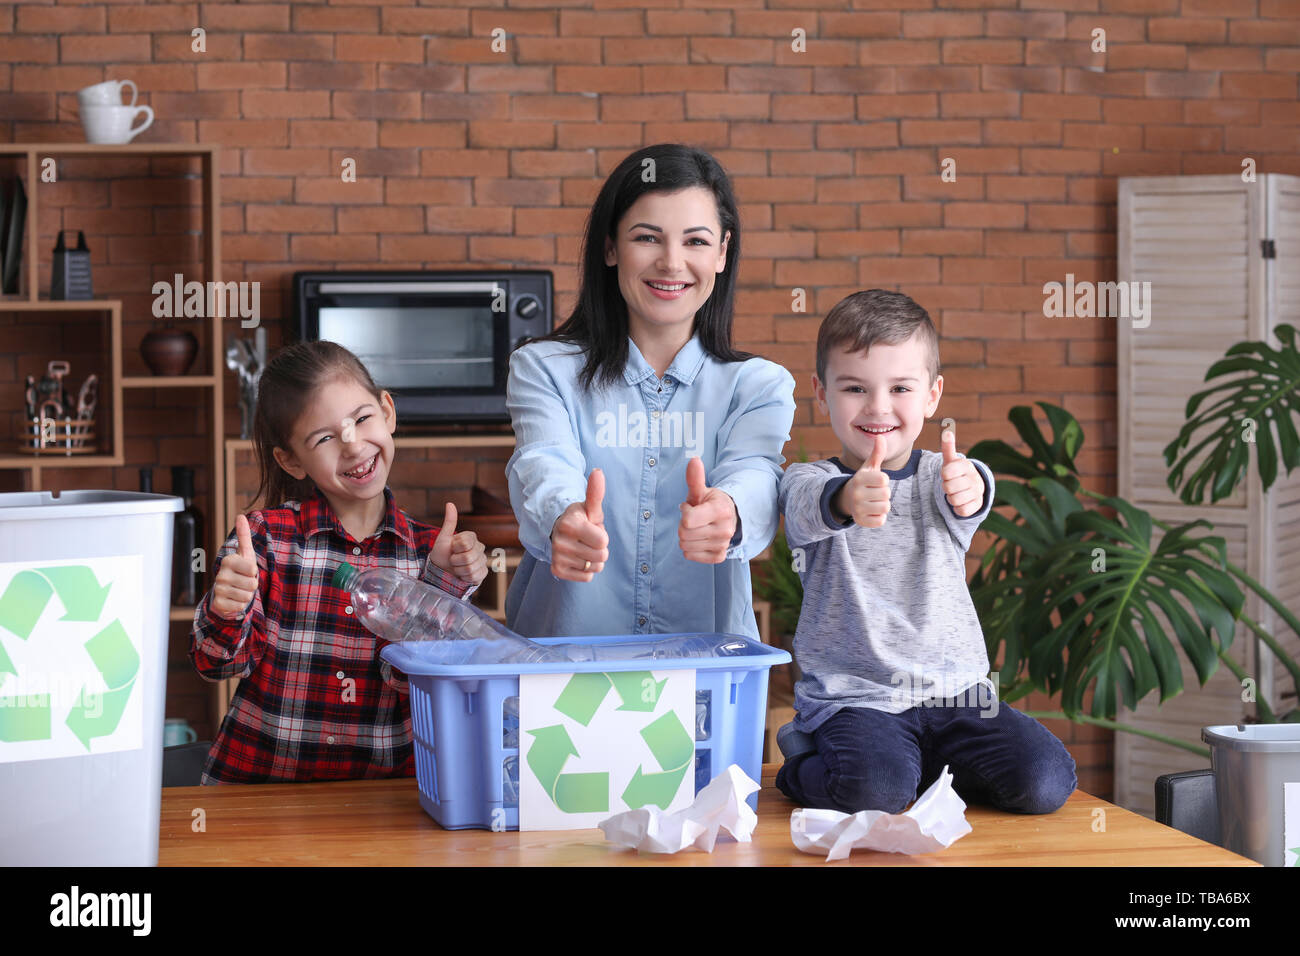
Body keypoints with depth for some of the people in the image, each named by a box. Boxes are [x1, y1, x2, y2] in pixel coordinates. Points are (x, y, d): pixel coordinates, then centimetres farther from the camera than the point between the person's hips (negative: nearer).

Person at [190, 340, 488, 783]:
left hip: (384, 787, -1)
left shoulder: (430, 550, 5)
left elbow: (410, 679, -3)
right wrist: (227, 612, -20)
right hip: (259, 777, 1)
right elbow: (217, 662, -1)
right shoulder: (266, 536, 1)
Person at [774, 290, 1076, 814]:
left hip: (955, 692, 3)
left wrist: (967, 488, -45)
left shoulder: (939, 475, 6)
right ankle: (806, 765, 5)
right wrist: (847, 500, -51)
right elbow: (809, 506, -25)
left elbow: (970, 493, -19)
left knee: (1044, 781, -16)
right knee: (873, 791, -31)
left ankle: (918, 767, 11)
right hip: (850, 696, -3)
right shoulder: (809, 480, 0)